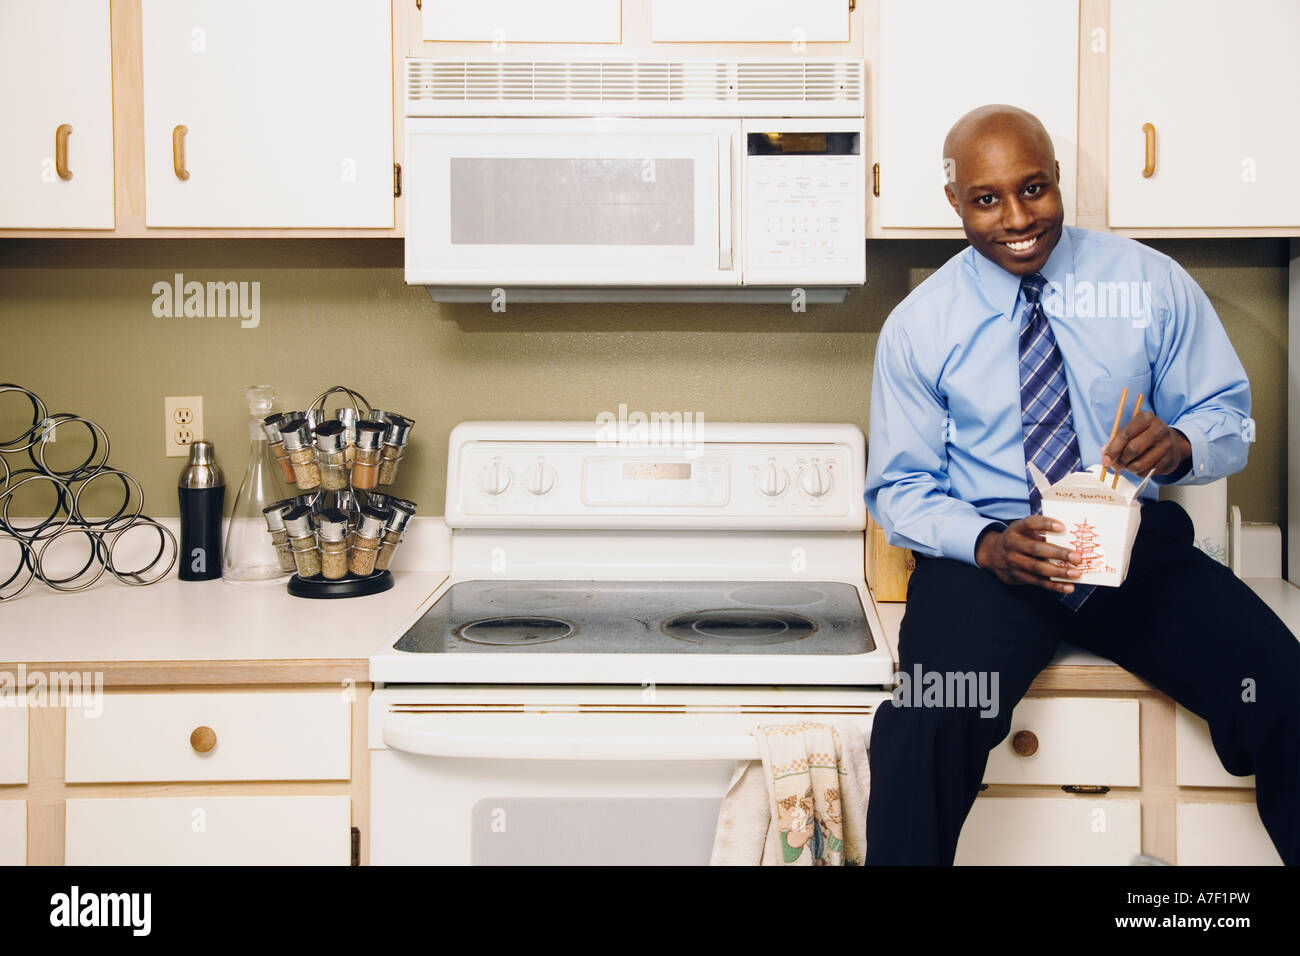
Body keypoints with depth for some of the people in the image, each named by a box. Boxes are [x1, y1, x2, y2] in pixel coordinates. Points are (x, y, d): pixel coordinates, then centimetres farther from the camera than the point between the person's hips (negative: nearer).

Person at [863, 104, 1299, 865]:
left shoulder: (1153, 284, 6)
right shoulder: (920, 325, 3)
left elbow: (1230, 416, 10)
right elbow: (899, 485, 4)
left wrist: (1180, 446, -16)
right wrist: (985, 543, -18)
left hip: (1137, 545, 2)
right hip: (989, 553, -1)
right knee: (928, 724, -33)